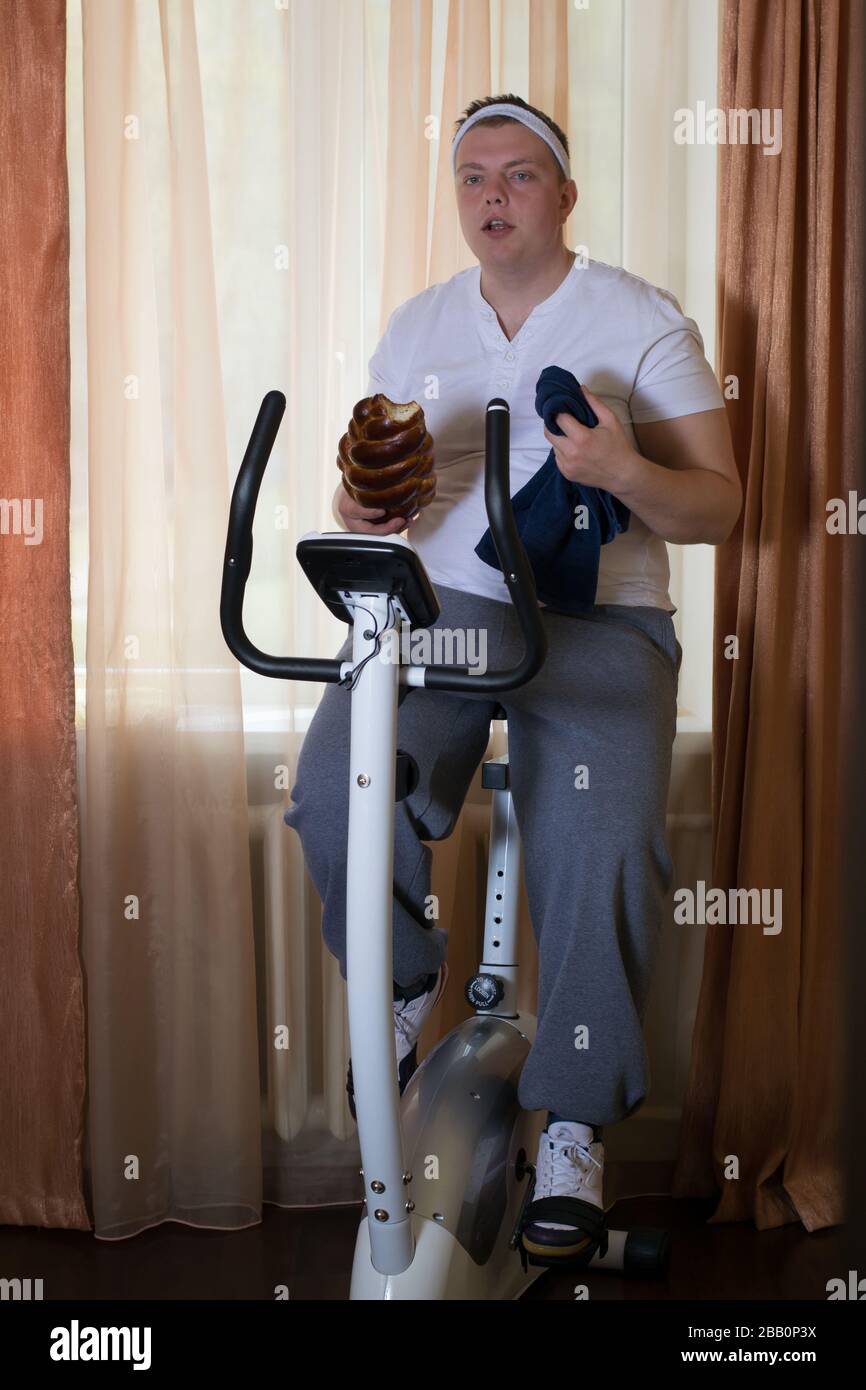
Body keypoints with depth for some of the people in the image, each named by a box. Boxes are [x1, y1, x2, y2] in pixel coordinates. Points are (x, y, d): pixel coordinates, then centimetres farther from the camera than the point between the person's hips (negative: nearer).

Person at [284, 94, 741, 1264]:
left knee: (603, 848, -26)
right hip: (440, 604, 3)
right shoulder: (416, 329, 15)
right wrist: (364, 502, -7)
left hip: (597, 623, -2)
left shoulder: (643, 321, 4)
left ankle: (576, 1121, -6)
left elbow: (720, 507, 0)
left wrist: (626, 473, -22)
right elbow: (378, 485, 18)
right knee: (334, 794, -25)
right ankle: (409, 978, 8)